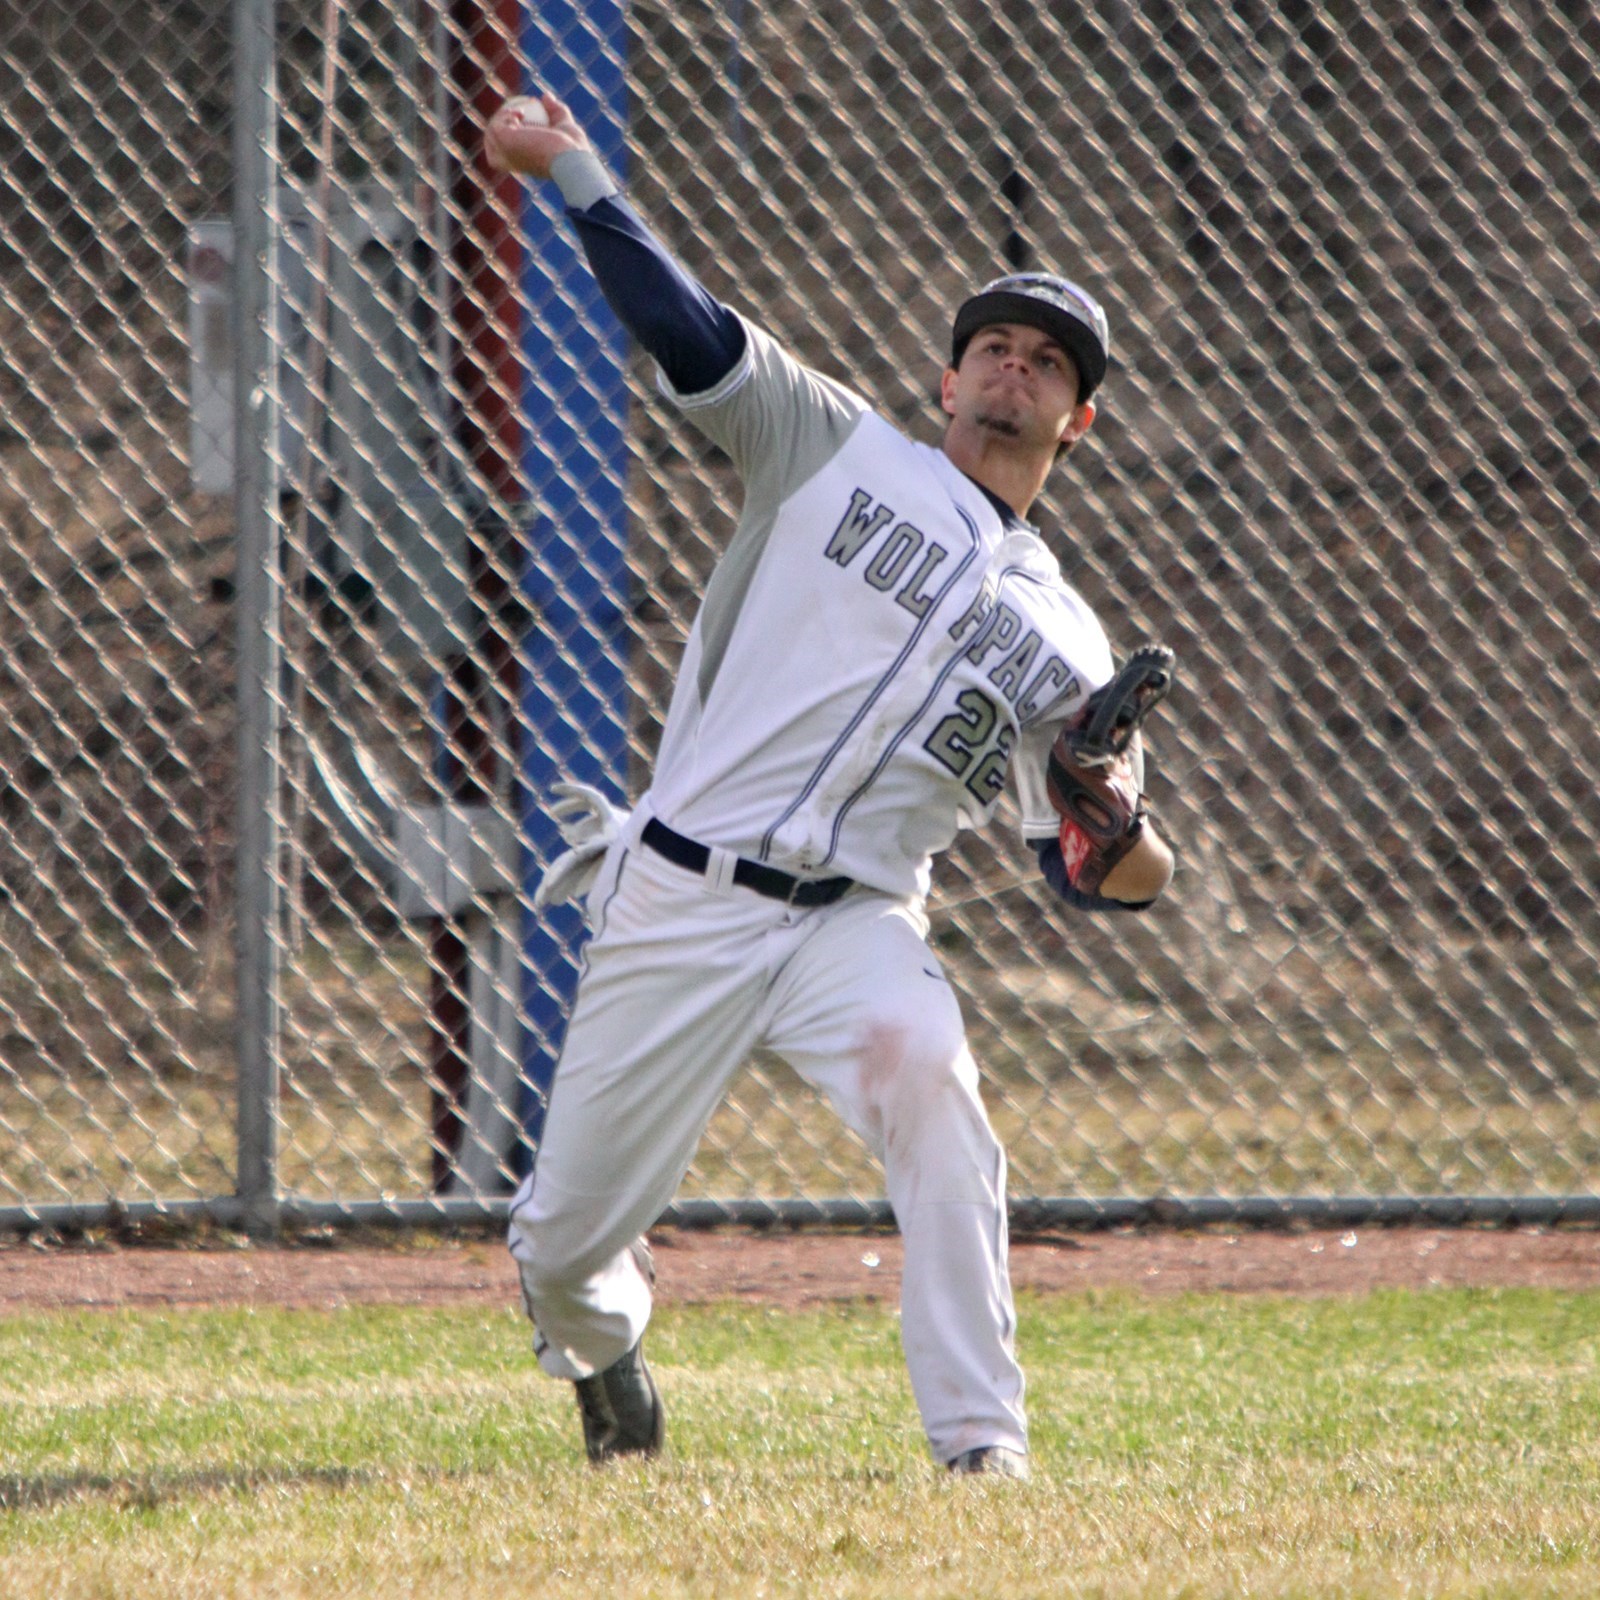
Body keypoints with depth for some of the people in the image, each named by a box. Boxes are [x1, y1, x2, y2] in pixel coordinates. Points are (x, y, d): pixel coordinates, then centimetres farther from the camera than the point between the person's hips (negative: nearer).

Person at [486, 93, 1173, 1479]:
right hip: (679, 899, 0)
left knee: (929, 1086, -33)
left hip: (854, 922, 0)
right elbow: (684, 327, 0)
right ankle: (603, 1342, 41)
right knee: (564, 1245, 2)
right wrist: (572, 170, -11)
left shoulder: (1059, 641, 12)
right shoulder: (839, 453, 9)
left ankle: (981, 1440, -27)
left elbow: (1096, 875, 10)